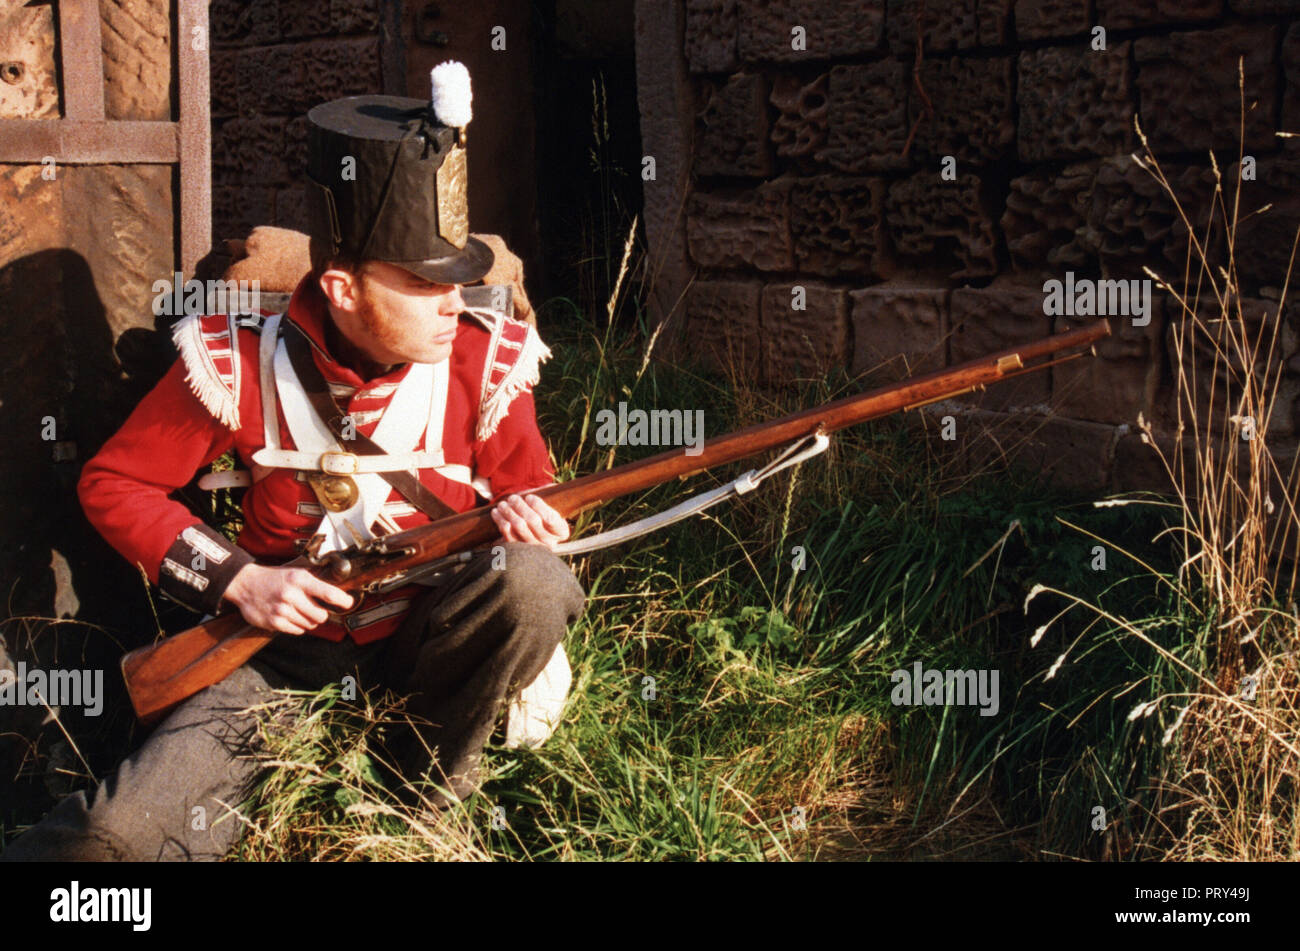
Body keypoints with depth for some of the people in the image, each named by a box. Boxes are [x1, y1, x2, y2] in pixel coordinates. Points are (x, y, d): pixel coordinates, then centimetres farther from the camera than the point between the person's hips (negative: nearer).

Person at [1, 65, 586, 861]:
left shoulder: (484, 363, -12)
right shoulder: (241, 367, -16)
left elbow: (527, 492, 5)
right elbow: (112, 485, -6)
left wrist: (523, 515, -20)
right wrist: (236, 579, -17)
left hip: (429, 631, 4)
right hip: (289, 632, -3)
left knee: (536, 582, -30)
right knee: (126, 832, -28)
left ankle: (437, 778, -4)